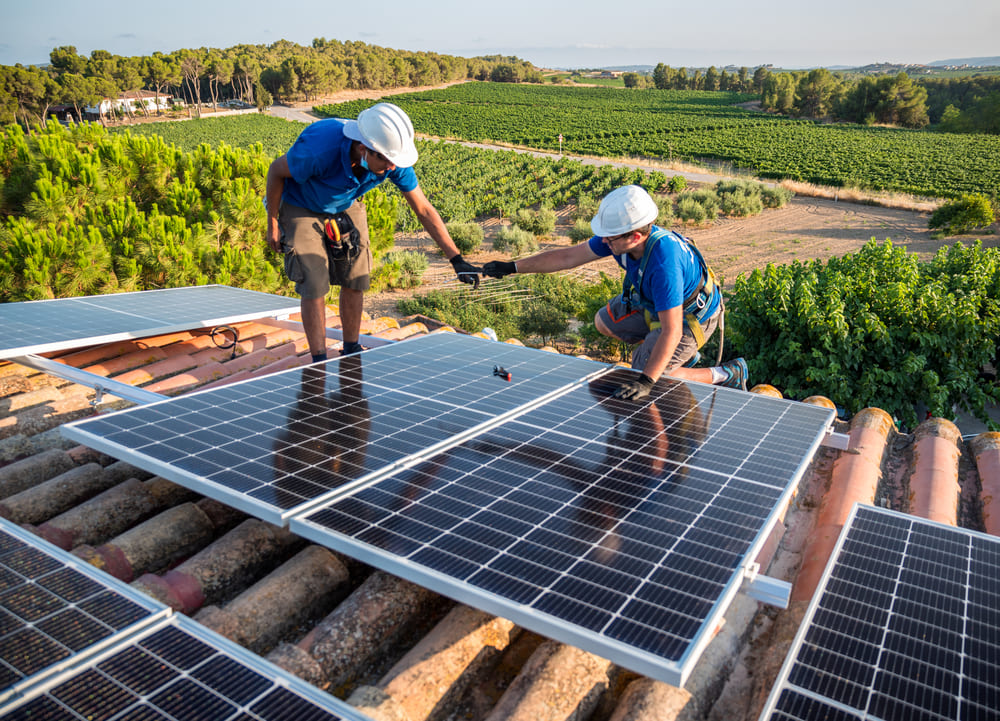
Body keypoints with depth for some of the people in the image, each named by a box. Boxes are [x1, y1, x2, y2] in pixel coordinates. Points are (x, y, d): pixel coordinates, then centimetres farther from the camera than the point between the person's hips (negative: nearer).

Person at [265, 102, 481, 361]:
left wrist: (457, 259, -20)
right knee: (314, 286, -11)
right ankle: (319, 364, 3)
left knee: (356, 281, 1)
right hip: (302, 210, -4)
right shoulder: (318, 149, -41)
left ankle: (351, 354, 21)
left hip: (348, 207, 4)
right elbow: (276, 170, -20)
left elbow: (424, 209, -17)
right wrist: (273, 223, -12)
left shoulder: (393, 161, -28)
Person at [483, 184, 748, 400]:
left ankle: (728, 374, 3)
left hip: (691, 315, -8)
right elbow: (569, 256, -9)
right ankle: (683, 355, 24)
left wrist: (646, 381, -48)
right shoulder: (620, 234, -20)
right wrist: (512, 267, -8)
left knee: (648, 376, -15)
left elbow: (671, 331, -43)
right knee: (604, 322, 16)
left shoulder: (664, 263, -43)